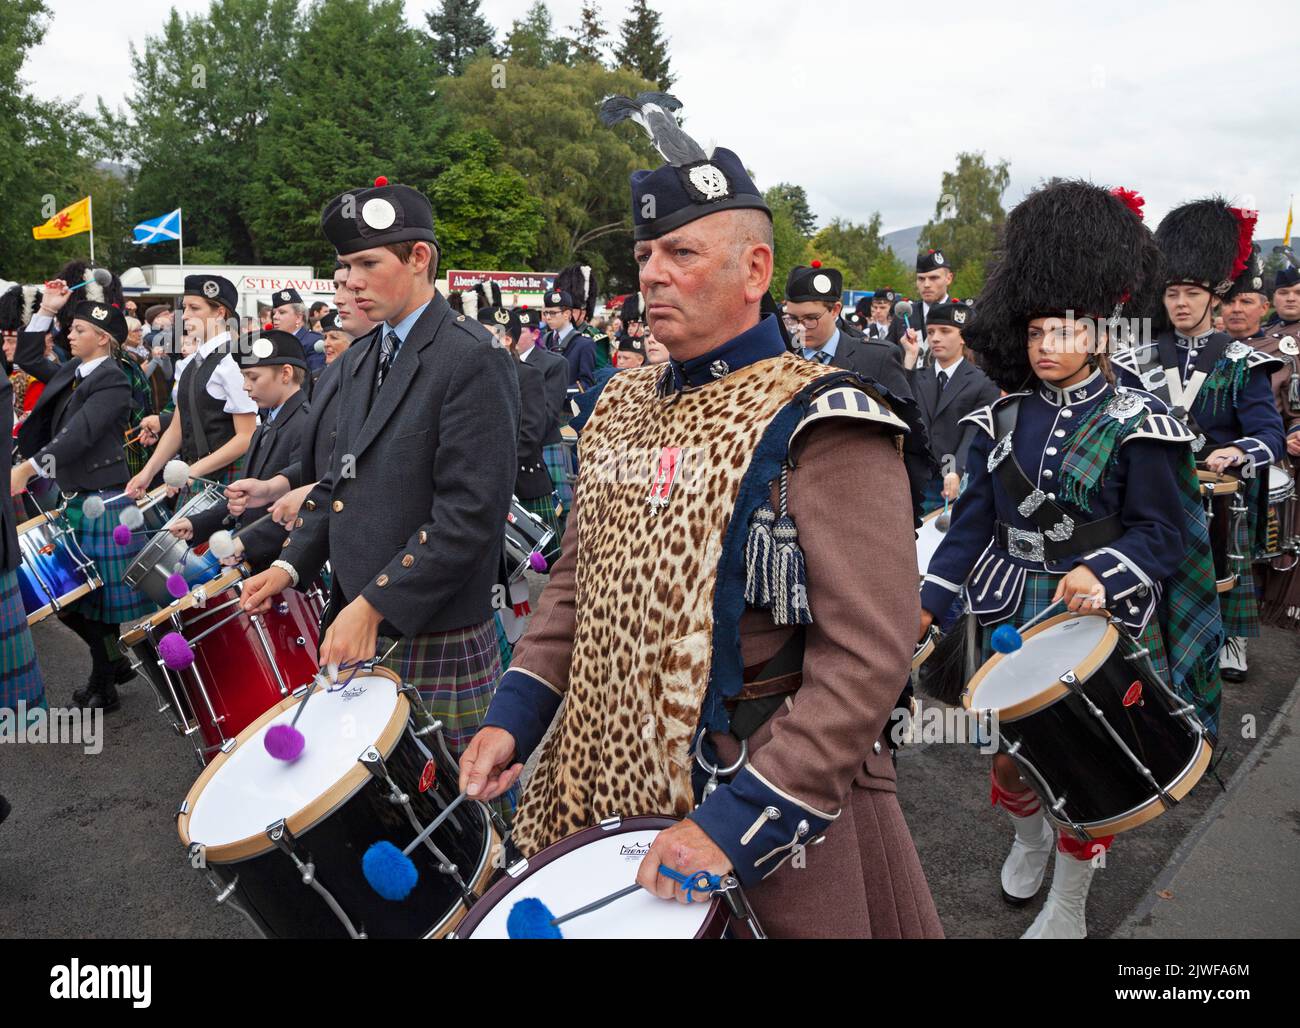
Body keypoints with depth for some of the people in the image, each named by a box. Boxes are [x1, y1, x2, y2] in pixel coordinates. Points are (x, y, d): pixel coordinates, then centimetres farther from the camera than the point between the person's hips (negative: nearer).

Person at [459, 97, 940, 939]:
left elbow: (868, 658, -22)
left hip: (774, 814, -6)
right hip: (608, 791, 7)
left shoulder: (821, 424, -17)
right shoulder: (623, 407, 4)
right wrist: (515, 716, 1)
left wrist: (739, 819, -25)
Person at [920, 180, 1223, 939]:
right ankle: (1031, 839, 48)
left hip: (1102, 622, -3)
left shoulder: (1137, 426, -9)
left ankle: (1068, 911, 28)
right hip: (1013, 616, 4)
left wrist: (1102, 573, -31)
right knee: (1006, 753, 15)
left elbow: (1160, 532, -10)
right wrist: (927, 606, -6)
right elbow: (973, 526, 2)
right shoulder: (1002, 421, 2)